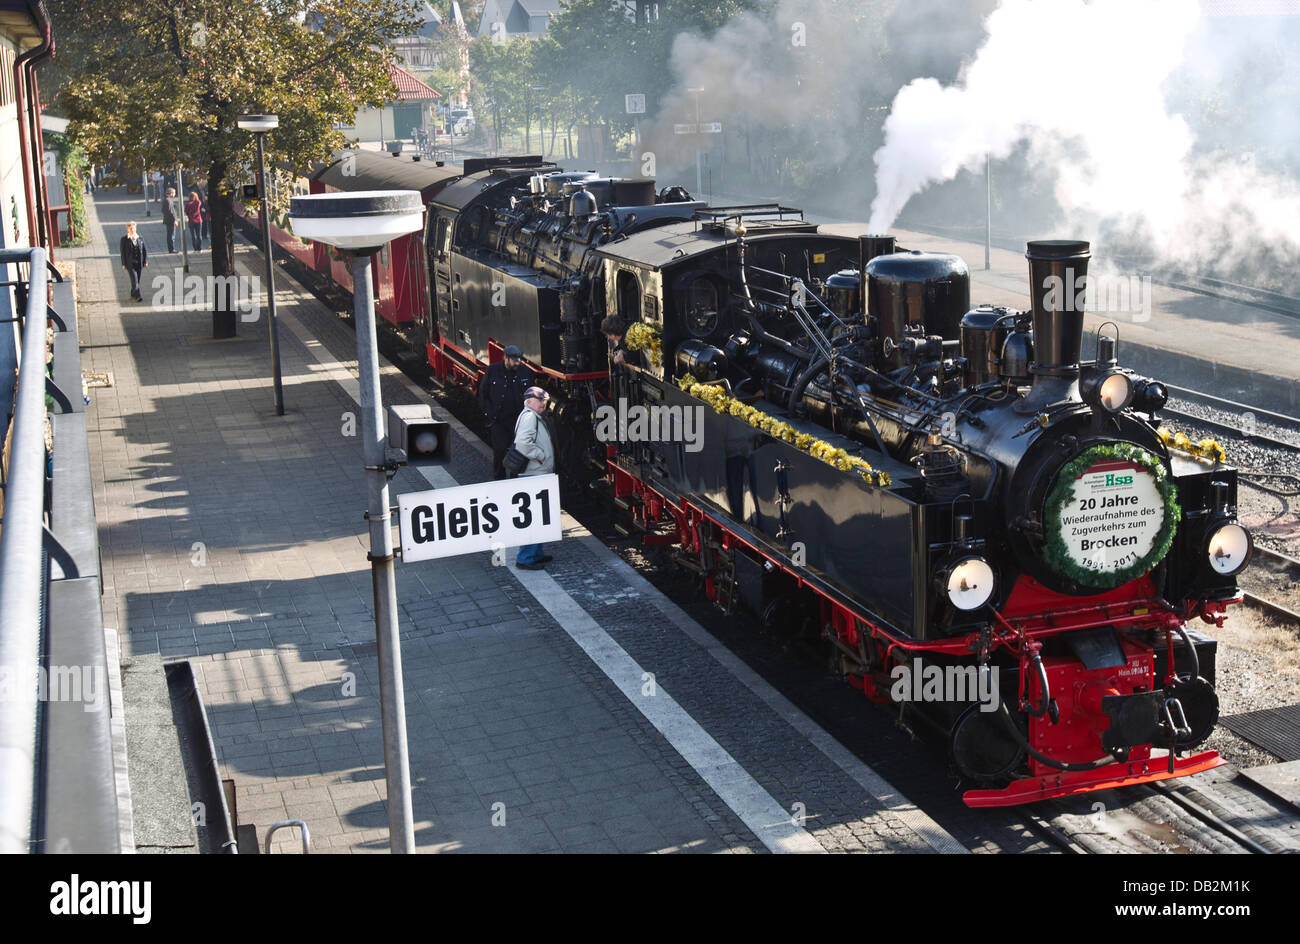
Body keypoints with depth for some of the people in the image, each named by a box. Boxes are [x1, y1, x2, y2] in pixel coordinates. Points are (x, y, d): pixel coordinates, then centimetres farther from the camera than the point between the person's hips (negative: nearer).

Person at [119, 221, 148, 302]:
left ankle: (133, 294, 28)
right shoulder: (124, 239, -3)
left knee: (138, 280, 10)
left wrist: (145, 261, 3)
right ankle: (138, 296, -15)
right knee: (135, 280, -12)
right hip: (130, 264, -4)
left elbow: (145, 250, 9)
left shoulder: (140, 238, 5)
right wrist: (124, 264, -6)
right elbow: (122, 252, -2)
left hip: (139, 263, 4)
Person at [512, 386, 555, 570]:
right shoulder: (529, 417, -15)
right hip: (533, 475, -11)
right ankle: (525, 559, -7)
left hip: (539, 474, 11)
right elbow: (523, 443, -29)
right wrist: (541, 456, -19)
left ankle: (536, 554, 28)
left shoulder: (536, 417, 18)